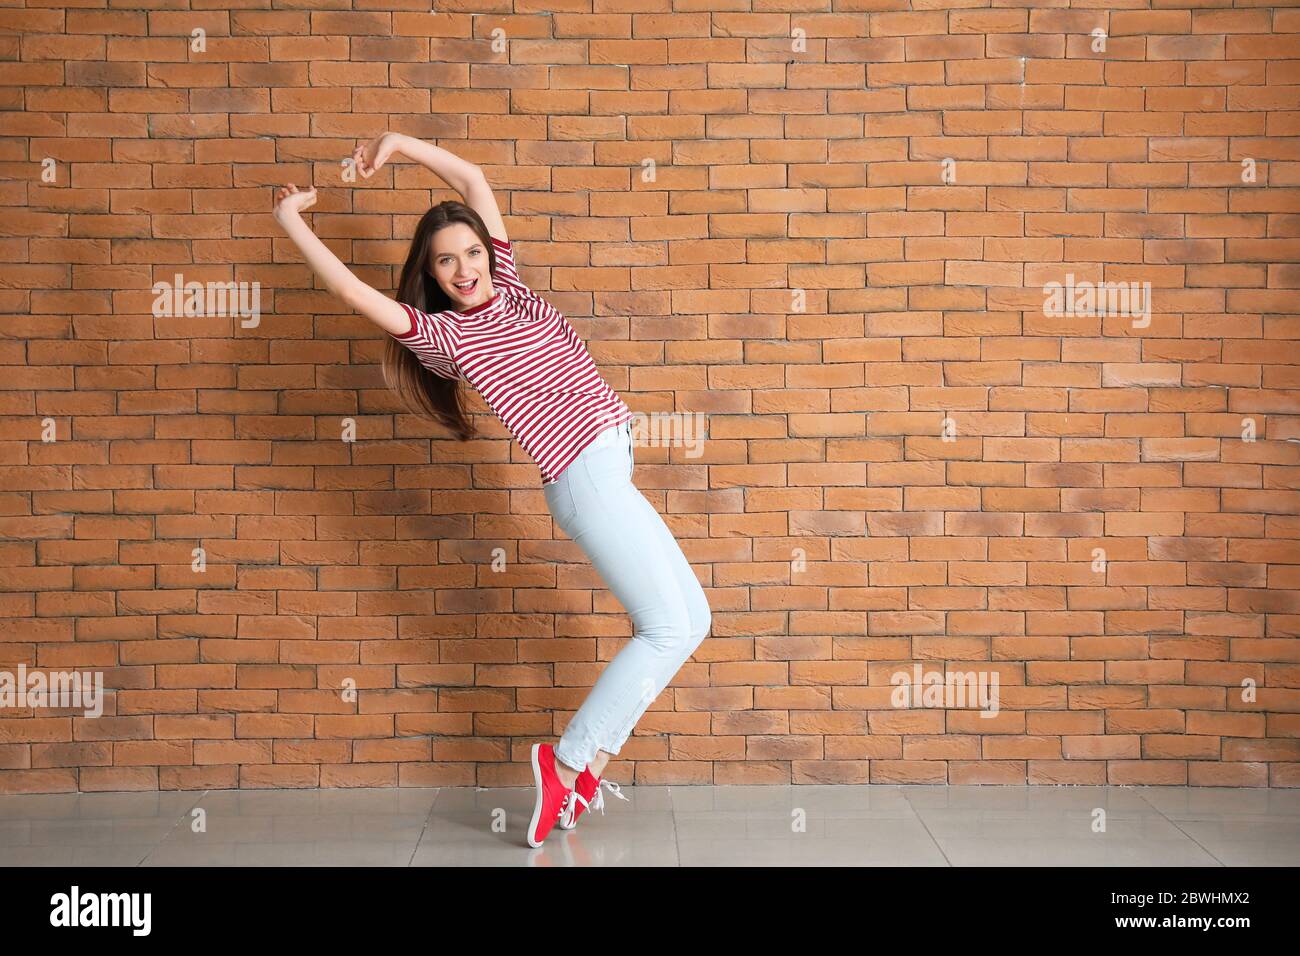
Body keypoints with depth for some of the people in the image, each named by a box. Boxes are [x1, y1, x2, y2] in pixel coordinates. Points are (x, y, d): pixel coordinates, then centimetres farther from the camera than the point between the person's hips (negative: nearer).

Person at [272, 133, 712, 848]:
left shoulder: (506, 287, 13)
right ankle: (568, 762, -2)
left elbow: (474, 180, 19)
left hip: (611, 467, 8)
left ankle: (587, 760, 13)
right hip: (585, 474, -8)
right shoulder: (440, 333, -5)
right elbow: (350, 290, -13)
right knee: (671, 627, -11)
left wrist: (400, 143, 18)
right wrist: (290, 221, -3)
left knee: (687, 620, 9)